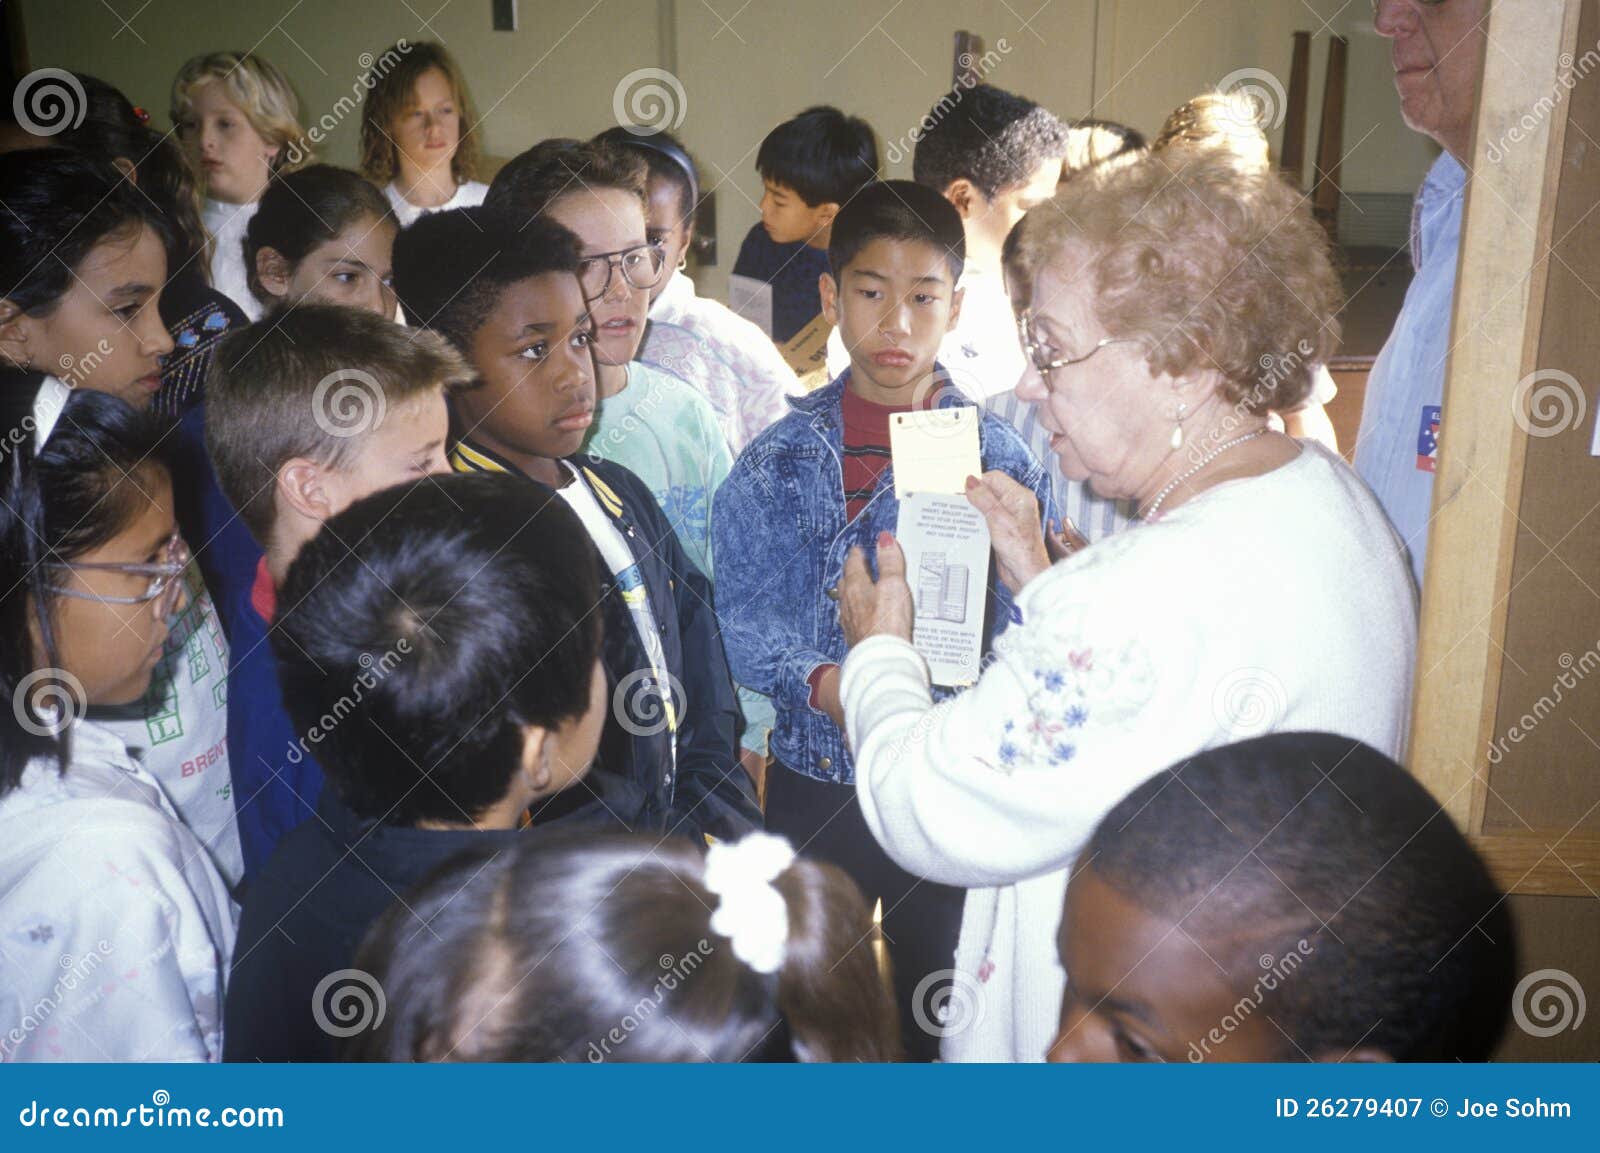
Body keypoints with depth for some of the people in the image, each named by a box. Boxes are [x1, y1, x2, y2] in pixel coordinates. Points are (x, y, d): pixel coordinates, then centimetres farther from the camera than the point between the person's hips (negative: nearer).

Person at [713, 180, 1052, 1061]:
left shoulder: (996, 457, -4)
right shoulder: (778, 460, 0)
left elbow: (1023, 630, -8)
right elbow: (737, 613, -3)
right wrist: (819, 681, -19)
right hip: (813, 782, 2)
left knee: (941, 1011, 14)